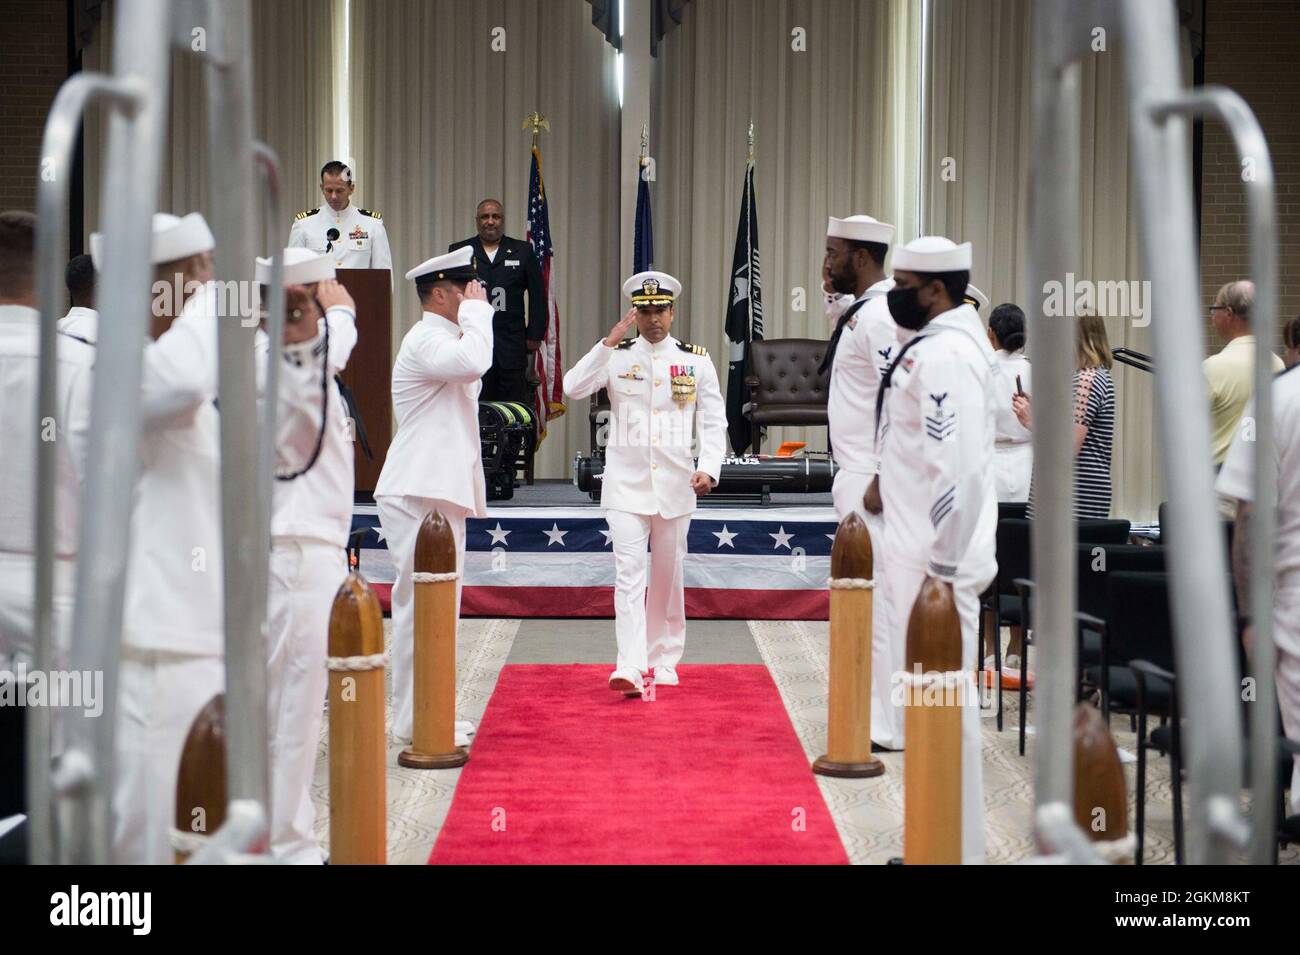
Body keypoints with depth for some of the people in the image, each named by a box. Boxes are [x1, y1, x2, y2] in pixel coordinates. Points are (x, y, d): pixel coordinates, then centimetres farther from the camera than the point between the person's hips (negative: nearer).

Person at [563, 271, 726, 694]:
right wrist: (610, 342, -17)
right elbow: (573, 388, -12)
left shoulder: (697, 360, 5)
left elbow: (713, 421, 3)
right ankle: (630, 667, -18)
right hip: (626, 484, -1)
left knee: (668, 576, 11)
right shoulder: (615, 356, 3)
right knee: (629, 573, -11)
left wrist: (708, 468, -11)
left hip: (675, 485, 2)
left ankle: (663, 662, 24)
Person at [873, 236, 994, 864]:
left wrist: (943, 570, -22)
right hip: (919, 551, 10)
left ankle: (958, 848, 7)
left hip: (936, 560, -10)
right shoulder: (936, 341, 13)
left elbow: (959, 468, -24)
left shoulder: (947, 353, -18)